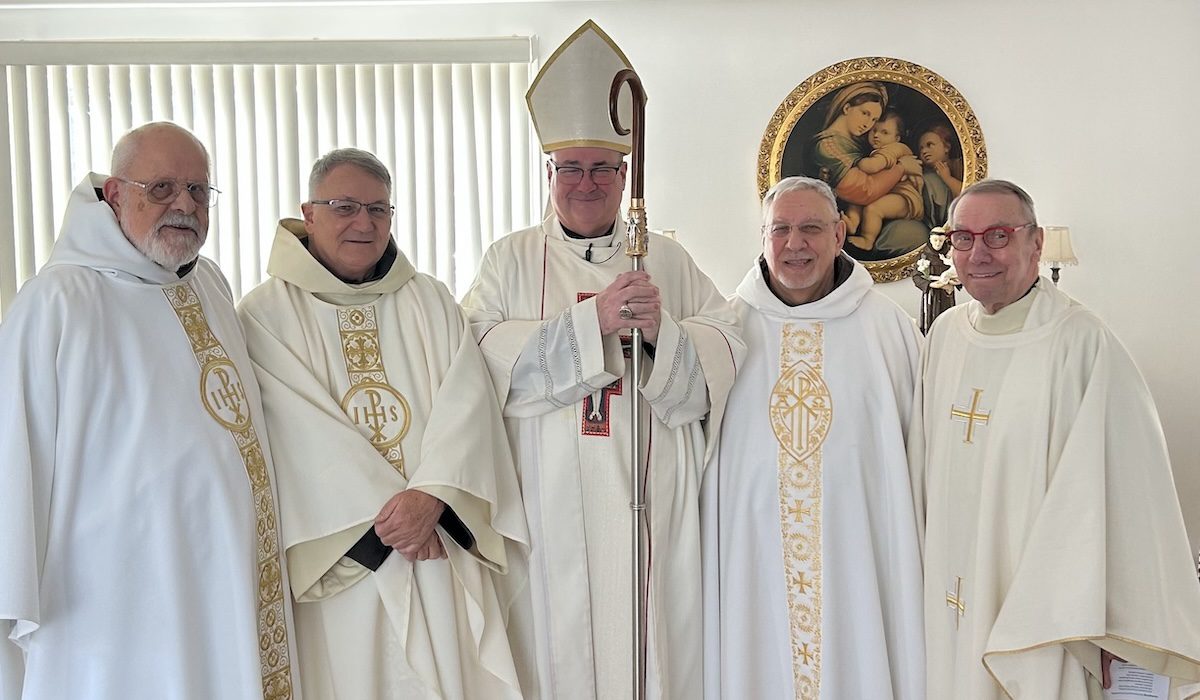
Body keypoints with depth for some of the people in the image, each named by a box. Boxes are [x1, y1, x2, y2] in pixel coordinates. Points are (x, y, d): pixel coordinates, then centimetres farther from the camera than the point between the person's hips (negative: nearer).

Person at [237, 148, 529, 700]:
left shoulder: (431, 302, 10)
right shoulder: (267, 314, -1)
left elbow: (467, 403, -2)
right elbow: (302, 433, -10)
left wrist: (431, 495, -17)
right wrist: (386, 512, -15)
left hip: (441, 543, 3)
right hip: (337, 557, -3)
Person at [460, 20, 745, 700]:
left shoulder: (668, 258, 10)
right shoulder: (512, 260, 5)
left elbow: (727, 351, 1)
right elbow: (479, 358, -10)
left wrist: (662, 329, -18)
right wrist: (592, 320, -17)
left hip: (654, 504, 2)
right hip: (552, 507, -1)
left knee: (656, 645, 5)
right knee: (561, 641, 2)